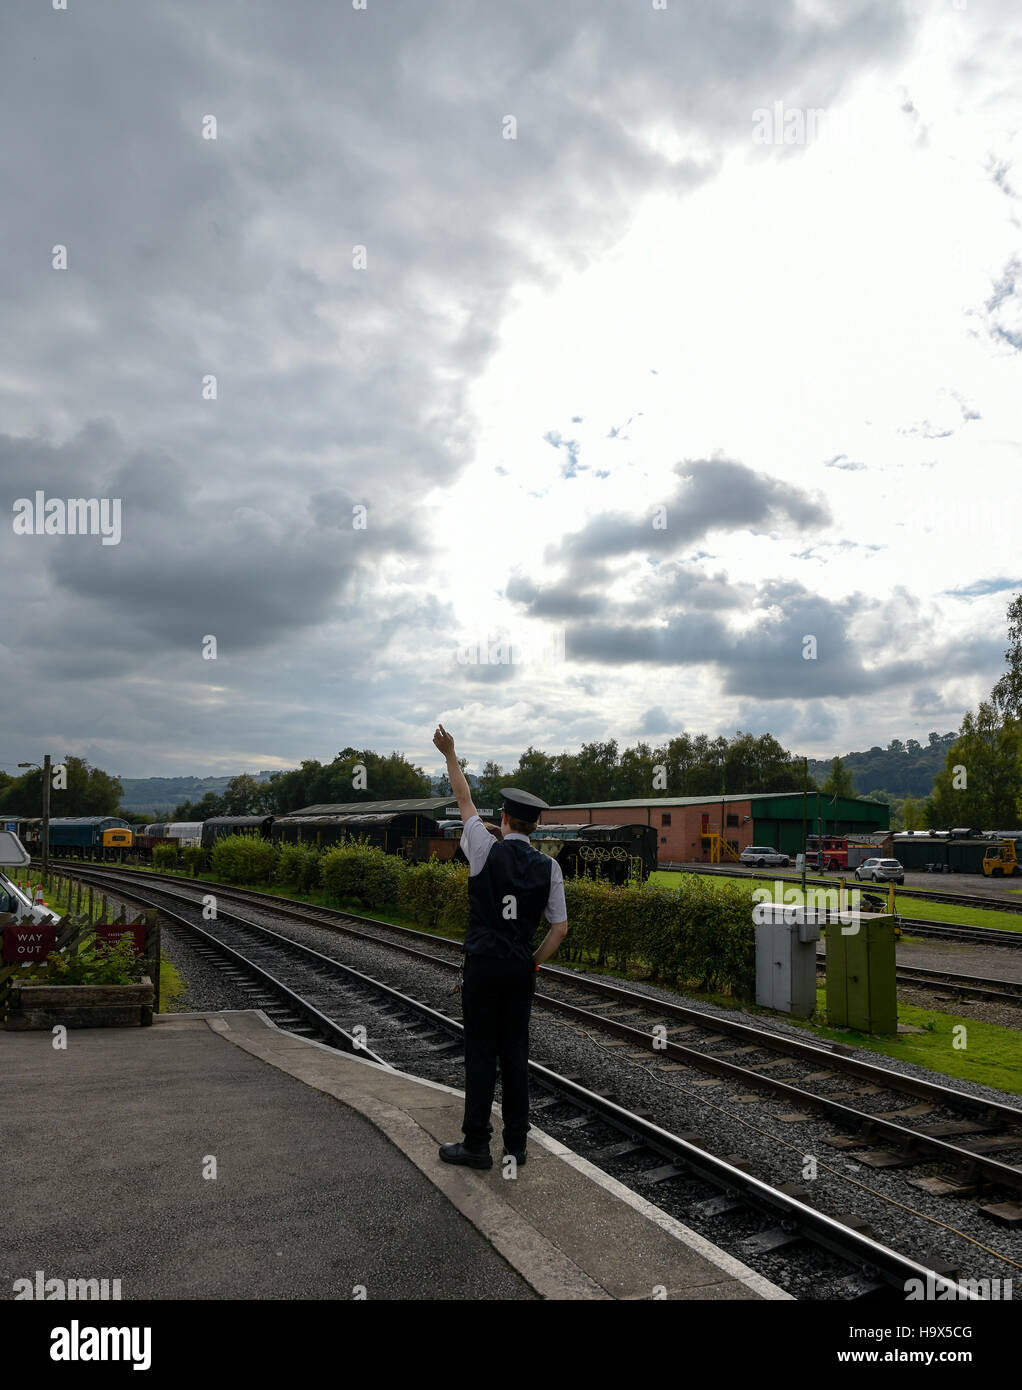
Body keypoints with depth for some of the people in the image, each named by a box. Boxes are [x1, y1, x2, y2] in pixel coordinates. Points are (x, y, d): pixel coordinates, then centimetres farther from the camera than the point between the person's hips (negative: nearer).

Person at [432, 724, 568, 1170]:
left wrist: (450, 754, 17)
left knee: (480, 1054, 3)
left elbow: (464, 800, 5)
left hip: (483, 966, -3)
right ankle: (516, 1145, 18)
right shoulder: (549, 867, -1)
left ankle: (476, 1146, 10)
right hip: (521, 969, 3)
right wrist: (533, 964, 13)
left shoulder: (486, 850, -9)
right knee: (515, 1054, 11)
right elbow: (560, 927, 2)